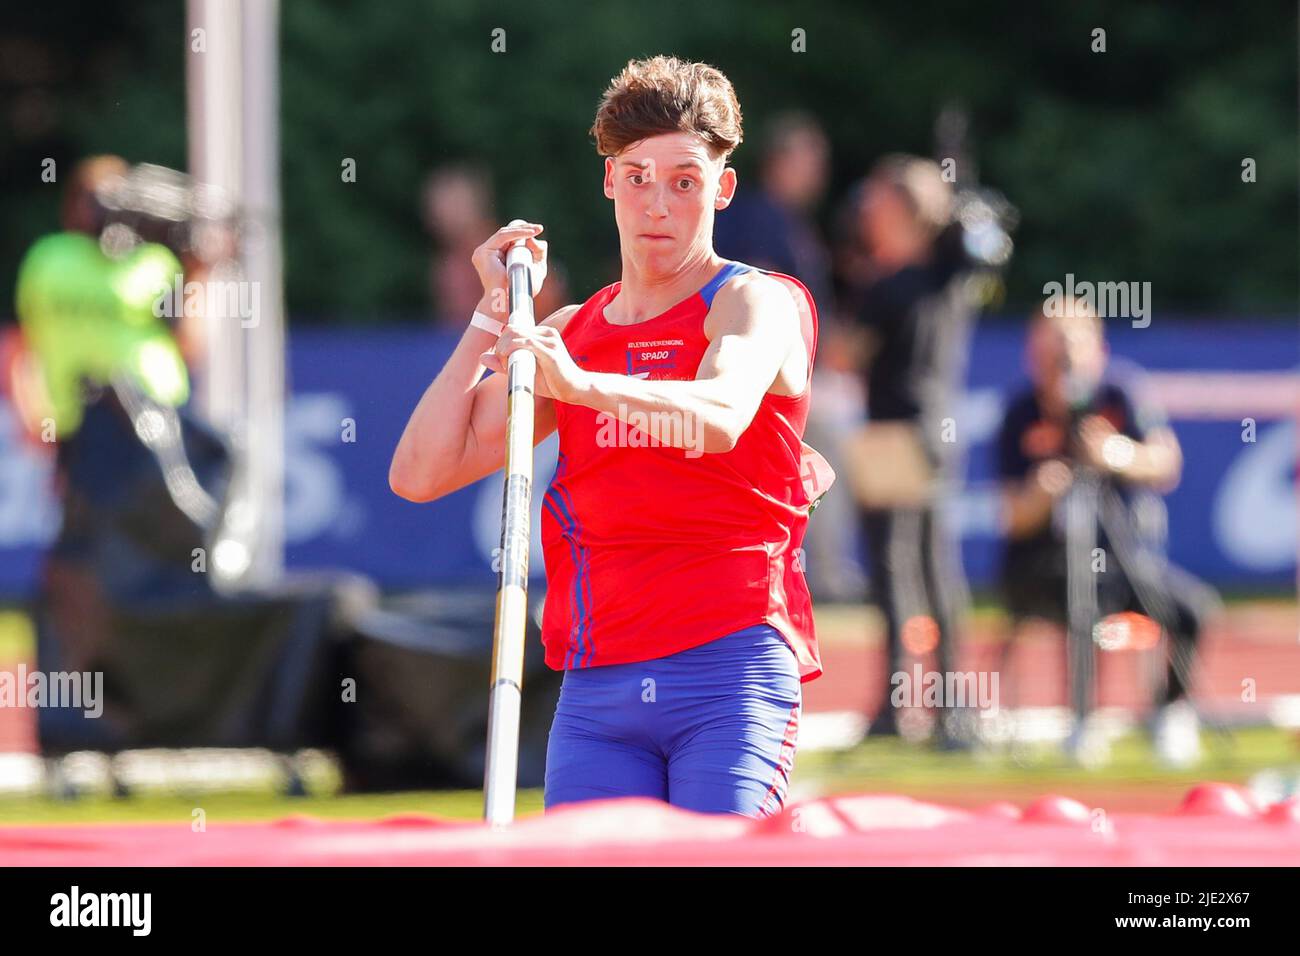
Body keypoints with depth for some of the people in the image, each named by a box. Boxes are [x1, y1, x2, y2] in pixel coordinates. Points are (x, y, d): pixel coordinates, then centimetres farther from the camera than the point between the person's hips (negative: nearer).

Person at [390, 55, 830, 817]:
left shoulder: (757, 303, 0)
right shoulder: (569, 333, 15)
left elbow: (721, 416, -24)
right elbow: (421, 474, 8)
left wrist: (580, 385, -40)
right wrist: (494, 313, 4)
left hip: (729, 671, -4)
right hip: (596, 689, 5)